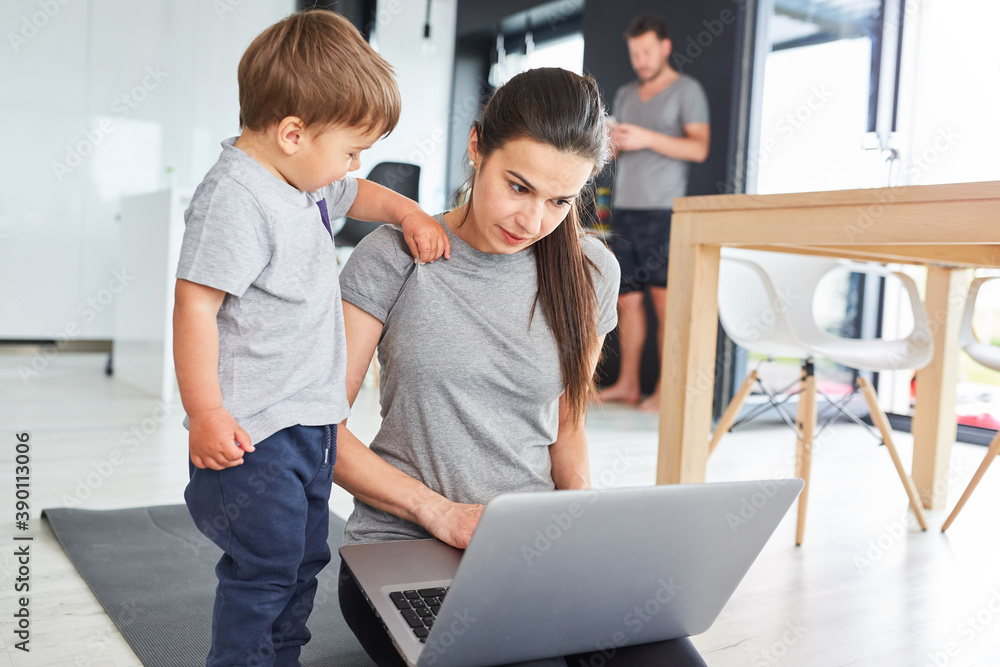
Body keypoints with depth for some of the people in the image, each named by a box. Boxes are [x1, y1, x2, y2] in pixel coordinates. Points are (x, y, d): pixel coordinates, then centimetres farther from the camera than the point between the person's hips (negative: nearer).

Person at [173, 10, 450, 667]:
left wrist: (410, 214, 11)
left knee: (304, 560, 20)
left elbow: (358, 195, 30)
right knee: (264, 567, 0)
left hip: (311, 421, 10)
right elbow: (195, 304, -23)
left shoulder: (308, 180, 9)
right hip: (254, 433, -10)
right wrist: (205, 413, -23)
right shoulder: (234, 199, -20)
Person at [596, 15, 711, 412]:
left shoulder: (686, 90, 2)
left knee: (666, 301, -7)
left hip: (662, 211, -6)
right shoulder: (625, 95, 20)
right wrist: (610, 143, 0)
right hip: (624, 208, 6)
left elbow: (699, 148, -9)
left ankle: (667, 390, -2)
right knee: (627, 299, 6)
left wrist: (648, 139, -18)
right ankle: (627, 384, 13)